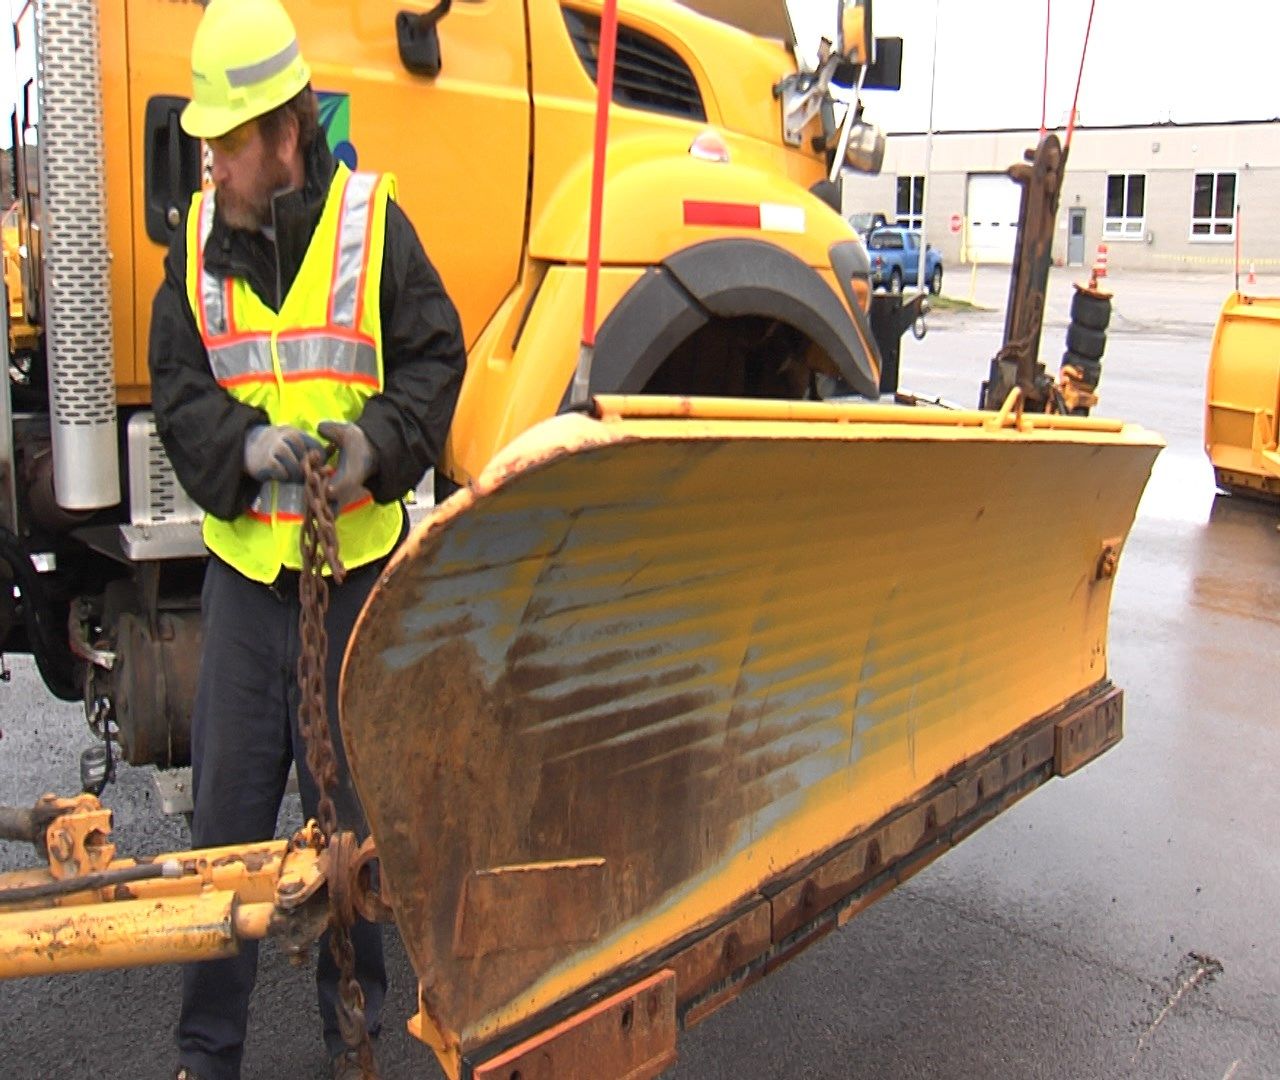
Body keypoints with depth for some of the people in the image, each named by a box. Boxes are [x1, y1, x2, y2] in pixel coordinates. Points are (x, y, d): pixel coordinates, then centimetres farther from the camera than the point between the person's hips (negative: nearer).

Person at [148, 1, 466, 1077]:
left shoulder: (373, 221, -2)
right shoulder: (199, 238, 6)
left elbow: (435, 359, -2)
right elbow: (177, 386, 5)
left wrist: (377, 440, -20)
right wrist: (247, 445, -15)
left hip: (356, 558, -2)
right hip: (242, 558, 2)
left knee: (350, 805, 9)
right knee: (226, 807, 7)